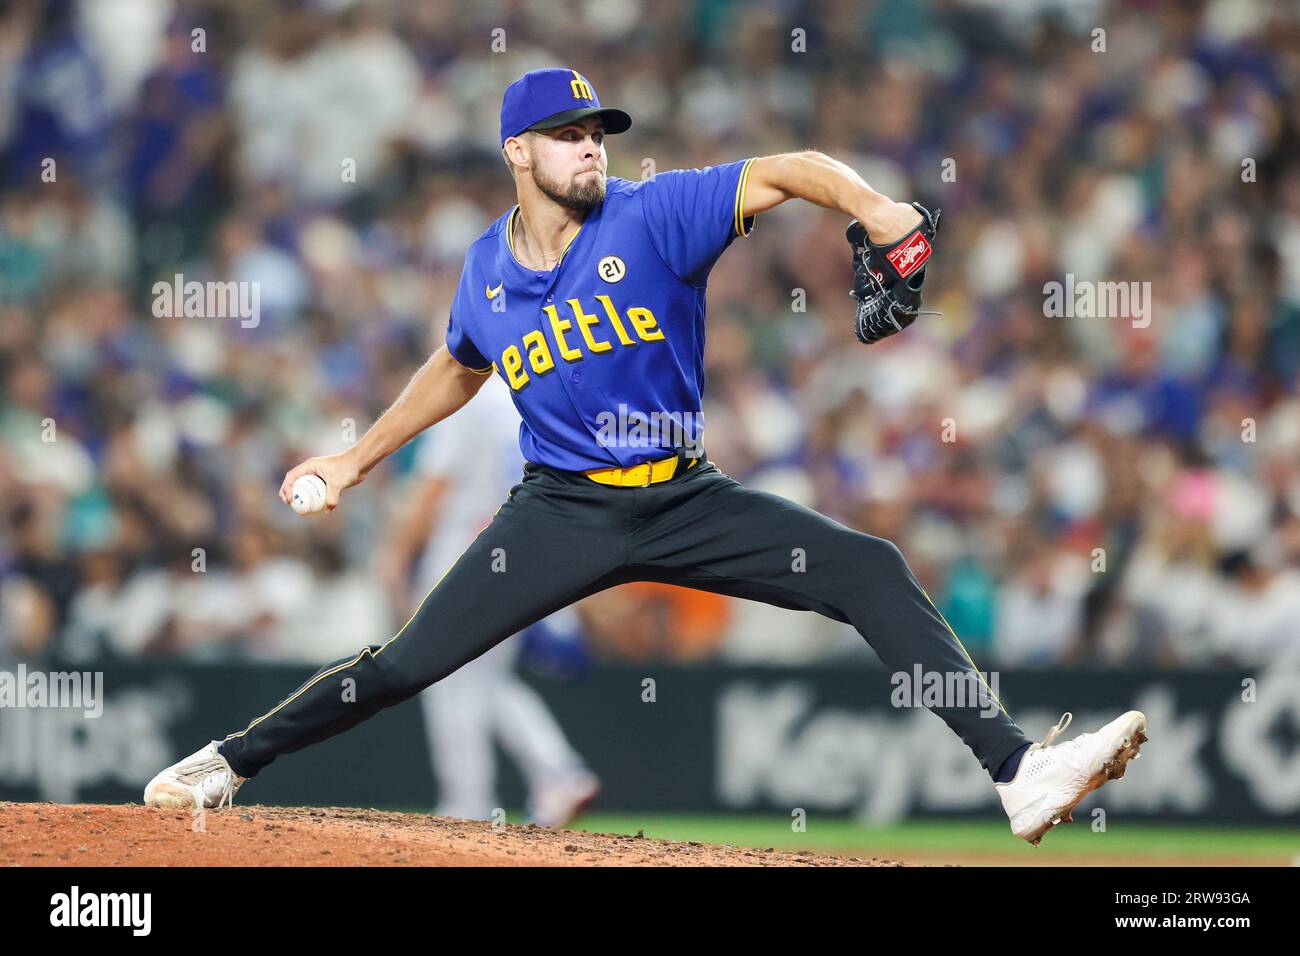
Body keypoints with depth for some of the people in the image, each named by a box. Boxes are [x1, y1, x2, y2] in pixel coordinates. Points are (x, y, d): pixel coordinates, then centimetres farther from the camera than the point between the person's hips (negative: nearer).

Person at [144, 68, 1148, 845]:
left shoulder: (652, 216, -10)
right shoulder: (487, 270, 1)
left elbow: (789, 171, -20)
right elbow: (458, 368, 23)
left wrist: (871, 209, -40)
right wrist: (357, 459, 24)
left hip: (684, 501, -1)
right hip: (562, 512, 1)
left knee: (872, 572, -19)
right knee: (408, 661, -4)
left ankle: (1017, 771, -23)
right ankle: (229, 765, 16)